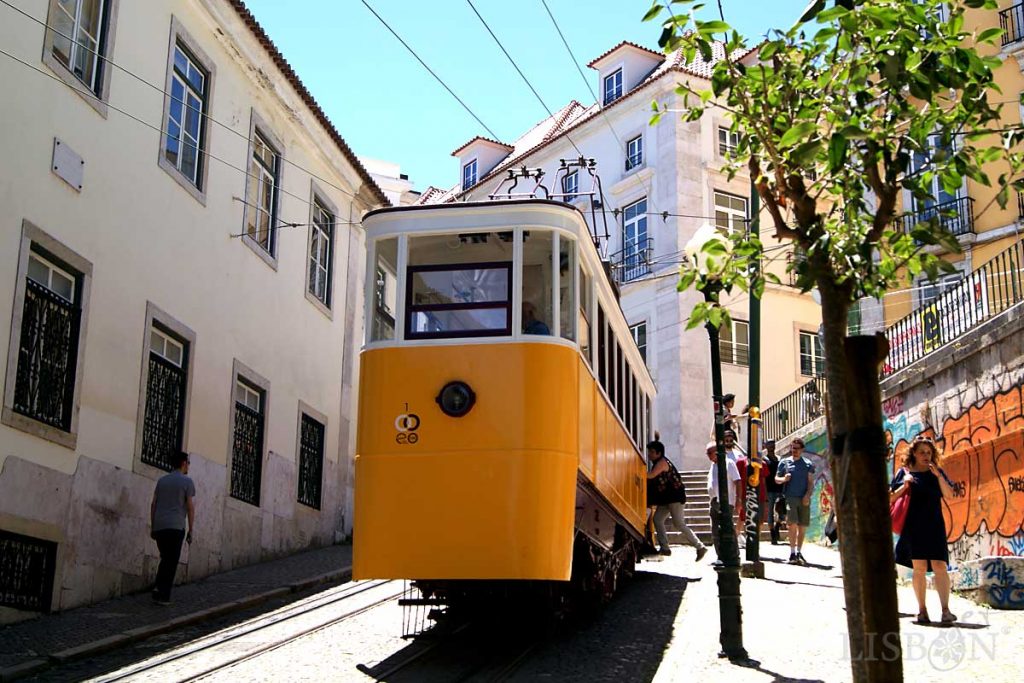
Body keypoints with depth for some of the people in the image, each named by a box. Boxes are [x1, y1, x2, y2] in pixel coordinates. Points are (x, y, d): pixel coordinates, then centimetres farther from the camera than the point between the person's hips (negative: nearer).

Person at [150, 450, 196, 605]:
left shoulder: (162, 480, 14)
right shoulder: (187, 481, -1)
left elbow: (153, 504, 11)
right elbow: (190, 507, -5)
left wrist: (152, 527, 15)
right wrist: (191, 530, -1)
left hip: (159, 527, 5)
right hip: (175, 527, -5)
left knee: (165, 559, 18)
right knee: (171, 561, 1)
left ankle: (159, 588, 3)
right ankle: (163, 595, -4)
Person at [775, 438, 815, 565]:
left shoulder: (808, 464, 11)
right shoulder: (784, 462, 9)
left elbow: (810, 482, 7)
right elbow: (776, 479, 13)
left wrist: (807, 495, -8)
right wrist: (784, 479, -8)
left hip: (804, 499, 2)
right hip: (790, 497, -2)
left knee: (802, 527, 3)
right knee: (793, 524, -13)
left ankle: (799, 553, 13)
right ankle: (792, 553, -10)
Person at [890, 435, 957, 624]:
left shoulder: (937, 473, 10)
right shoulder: (904, 473, 6)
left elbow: (949, 496, 0)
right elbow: (891, 498, 6)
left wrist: (938, 476, -10)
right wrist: (904, 486, -10)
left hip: (934, 526, 1)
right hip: (913, 527, -1)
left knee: (939, 566, -8)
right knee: (919, 568, -2)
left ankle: (945, 610, -10)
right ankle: (922, 609, 5)